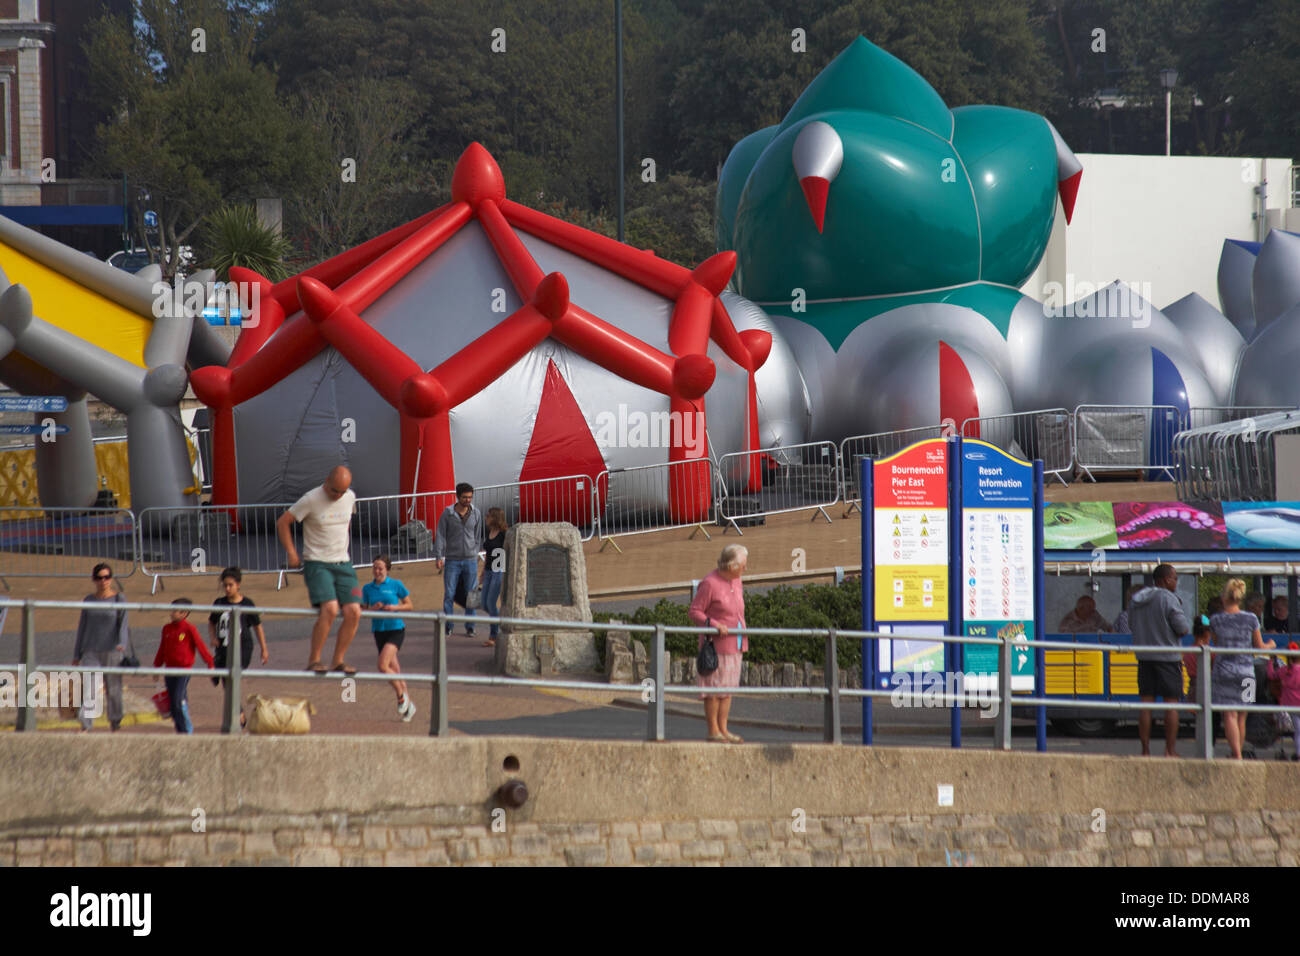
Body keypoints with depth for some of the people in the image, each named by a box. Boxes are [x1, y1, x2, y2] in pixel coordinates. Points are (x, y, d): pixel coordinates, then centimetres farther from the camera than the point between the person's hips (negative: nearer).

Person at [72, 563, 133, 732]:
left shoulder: (118, 599, 0)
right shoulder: (88, 601, 10)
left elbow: (123, 623, -9)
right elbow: (82, 628, 15)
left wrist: (122, 643, -27)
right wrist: (76, 655, 15)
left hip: (112, 651, -2)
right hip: (91, 652, 2)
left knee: (113, 689, 4)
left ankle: (115, 725, 19)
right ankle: (85, 726, -20)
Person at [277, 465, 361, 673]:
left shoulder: (350, 498, 5)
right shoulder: (311, 500, -12)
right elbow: (282, 523, -5)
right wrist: (291, 553, -8)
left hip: (343, 563, 6)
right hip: (317, 564, -6)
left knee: (353, 612, -8)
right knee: (330, 608, -24)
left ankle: (338, 662, 2)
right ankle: (314, 661, -15)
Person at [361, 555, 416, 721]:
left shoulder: (396, 585, -4)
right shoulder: (368, 589, 6)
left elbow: (409, 605, 2)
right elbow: (363, 611, 8)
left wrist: (395, 607, -16)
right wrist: (373, 608, -13)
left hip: (396, 628, -5)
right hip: (379, 631, 5)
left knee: (383, 666, -21)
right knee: (393, 668, 10)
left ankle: (401, 696, 0)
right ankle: (408, 704, 23)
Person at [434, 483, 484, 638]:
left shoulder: (476, 514, 2)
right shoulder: (447, 513, -4)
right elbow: (440, 536, -4)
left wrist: (474, 554, 12)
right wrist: (439, 557, -12)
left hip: (470, 560, 1)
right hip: (452, 560, -1)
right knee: (449, 594, -3)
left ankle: (470, 628, 10)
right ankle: (447, 626, 7)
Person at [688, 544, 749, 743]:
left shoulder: (735, 581, 10)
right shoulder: (709, 584, -14)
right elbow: (694, 612, -12)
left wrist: (743, 627, 13)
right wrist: (714, 624, -24)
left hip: (734, 643, 8)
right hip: (717, 643, -8)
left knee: (728, 687, 10)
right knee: (714, 687, -4)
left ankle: (723, 730, 15)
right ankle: (713, 732, 0)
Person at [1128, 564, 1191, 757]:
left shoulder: (1137, 601, 9)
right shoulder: (1168, 599, -12)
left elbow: (1132, 625, 18)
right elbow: (1183, 628, -14)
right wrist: (1187, 622, 8)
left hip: (1144, 658, 6)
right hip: (1168, 656, -6)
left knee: (1146, 702, 6)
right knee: (1171, 703, -1)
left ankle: (1145, 750, 4)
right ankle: (1170, 751, -2)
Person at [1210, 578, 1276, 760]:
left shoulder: (1216, 620, -3)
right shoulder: (1251, 619, -3)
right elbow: (1259, 647, 5)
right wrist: (1270, 645, 27)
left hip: (1223, 670, -1)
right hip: (1246, 670, 1)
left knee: (1229, 715, -2)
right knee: (1241, 717, 12)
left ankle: (1236, 754, -14)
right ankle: (1237, 753, 20)